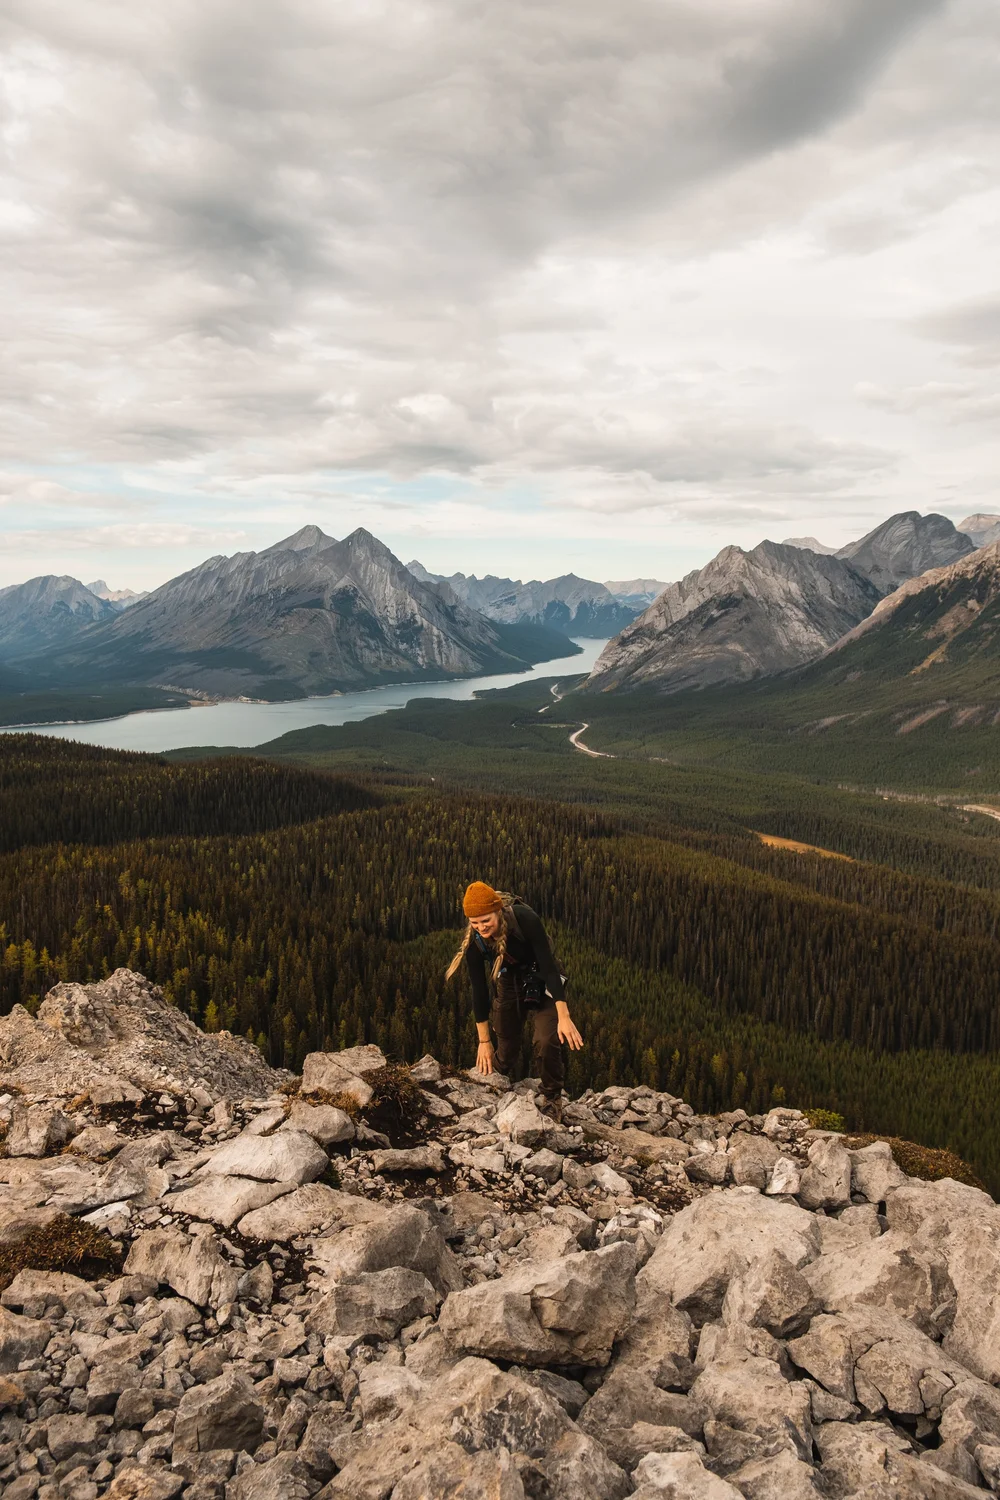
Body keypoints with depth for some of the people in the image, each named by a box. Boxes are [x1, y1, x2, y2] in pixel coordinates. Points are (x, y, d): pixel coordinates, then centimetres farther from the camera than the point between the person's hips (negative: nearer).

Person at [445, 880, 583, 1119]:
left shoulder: (524, 919, -35)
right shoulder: (473, 940, -24)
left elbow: (549, 966, -33)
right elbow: (479, 989, -15)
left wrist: (564, 1017, -37)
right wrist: (484, 1040, -10)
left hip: (540, 982, -3)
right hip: (509, 983, 3)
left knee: (546, 1041, -20)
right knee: (506, 1047, 8)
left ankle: (552, 1099, 5)